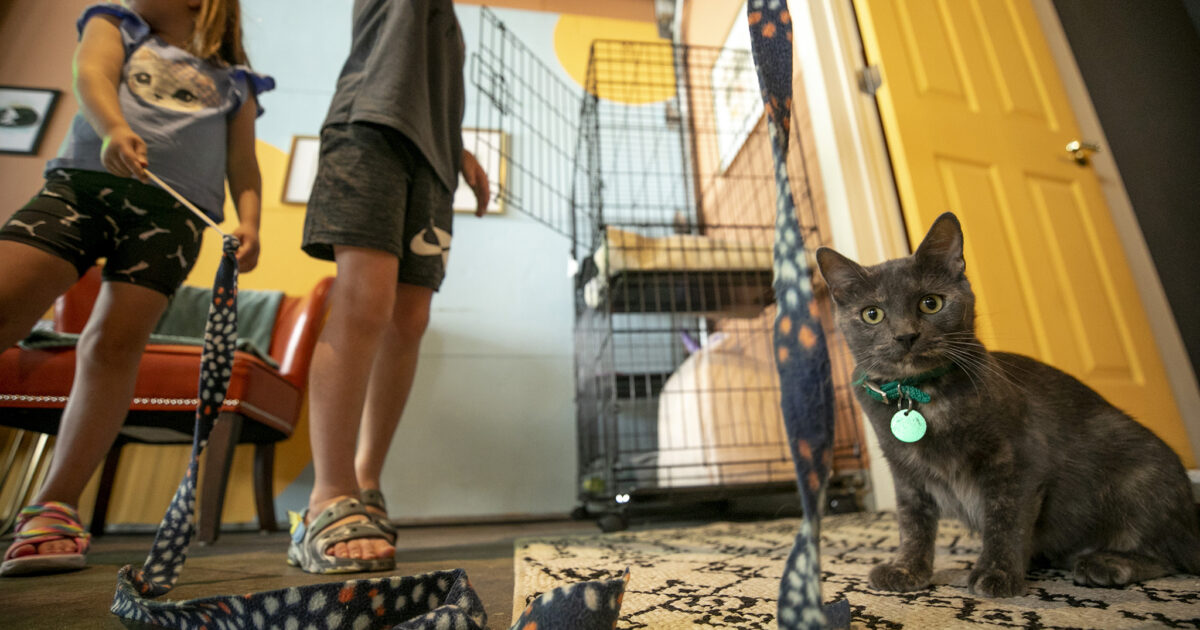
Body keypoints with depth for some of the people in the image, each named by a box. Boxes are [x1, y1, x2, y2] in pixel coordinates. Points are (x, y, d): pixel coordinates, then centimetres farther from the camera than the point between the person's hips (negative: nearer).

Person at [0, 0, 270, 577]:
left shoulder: (234, 82, 24)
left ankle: (53, 508, -7)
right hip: (83, 182, 2)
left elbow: (242, 166, 15)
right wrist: (114, 130, -19)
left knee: (115, 343, -12)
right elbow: (91, 74, 4)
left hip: (172, 211, -1)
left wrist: (249, 222, -5)